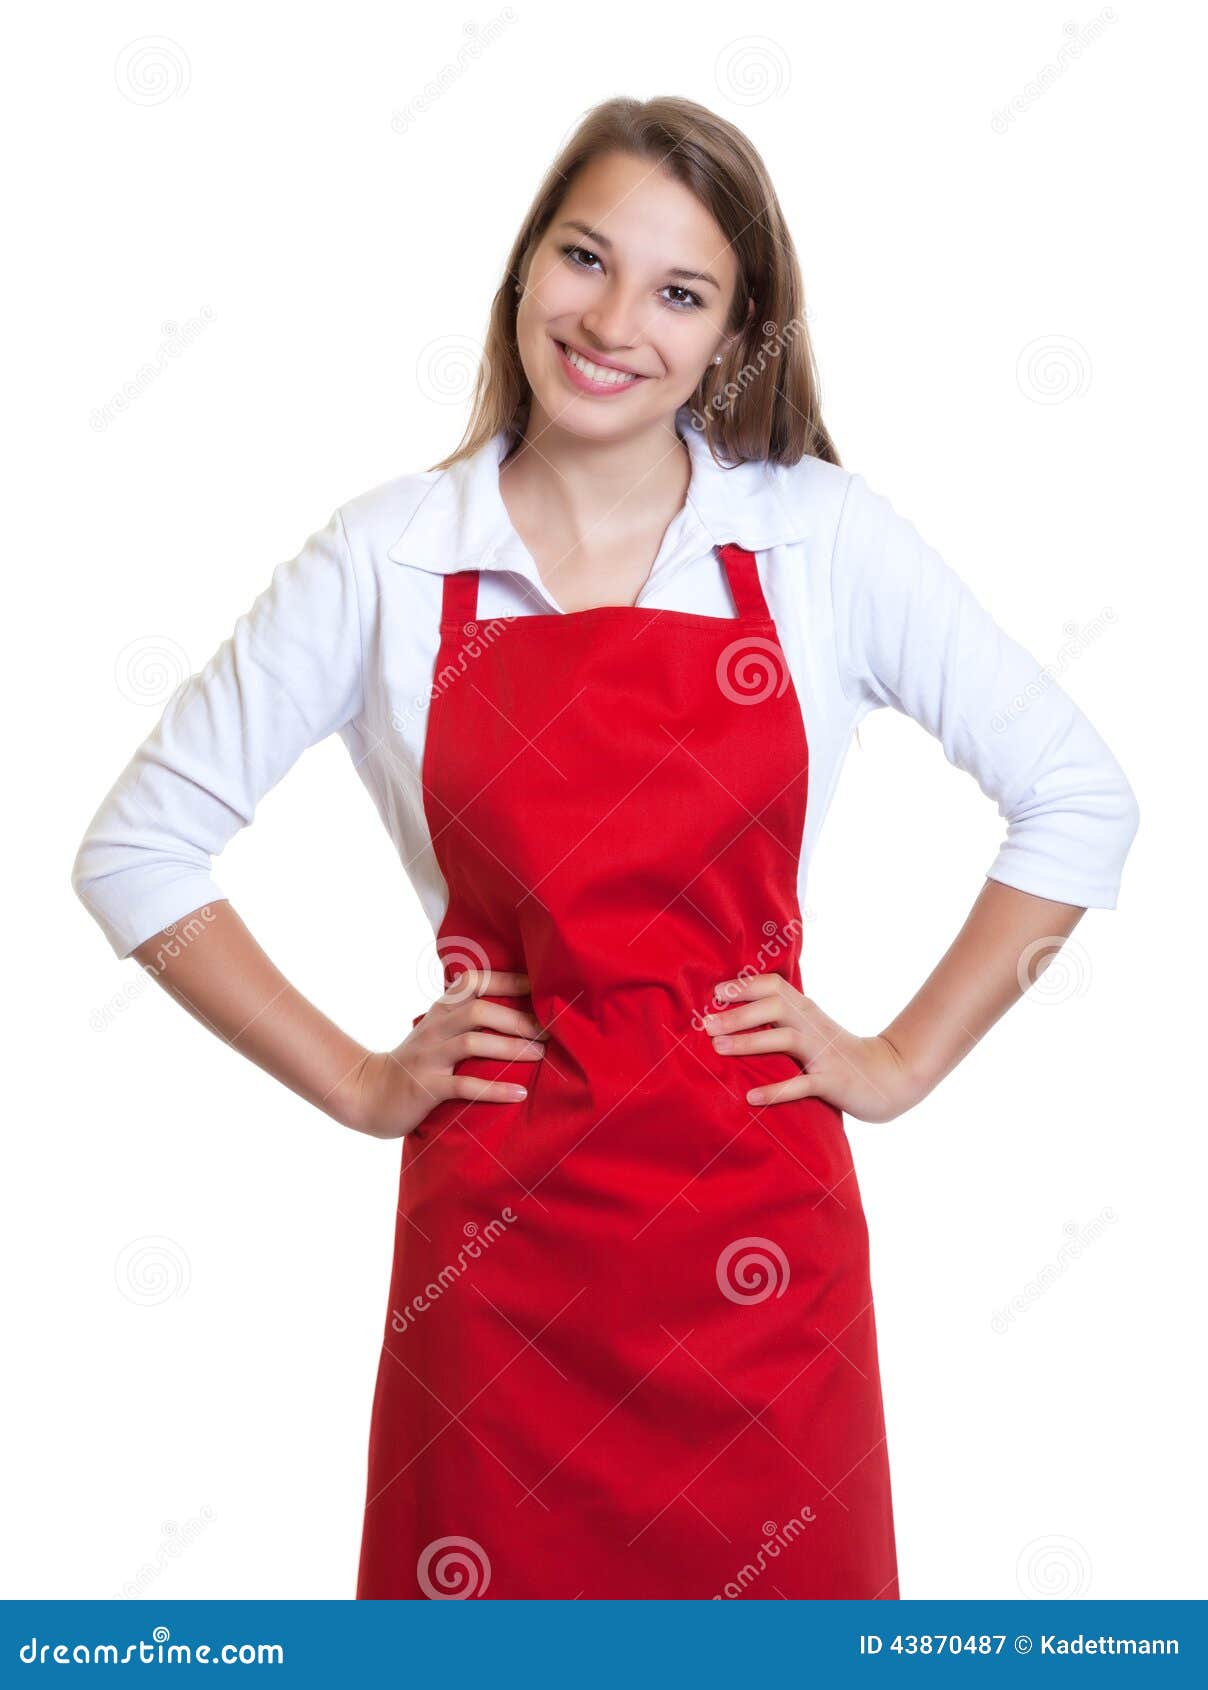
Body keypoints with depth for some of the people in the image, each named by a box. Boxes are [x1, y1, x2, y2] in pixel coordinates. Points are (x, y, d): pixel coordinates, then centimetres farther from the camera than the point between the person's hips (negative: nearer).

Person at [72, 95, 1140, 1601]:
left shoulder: (826, 538, -1)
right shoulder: (383, 560, -1)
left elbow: (1080, 800, 5)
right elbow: (139, 850, 4)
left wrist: (904, 1063, 1)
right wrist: (357, 1085, 1)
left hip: (757, 1237, 1)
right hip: (496, 1229, 0)